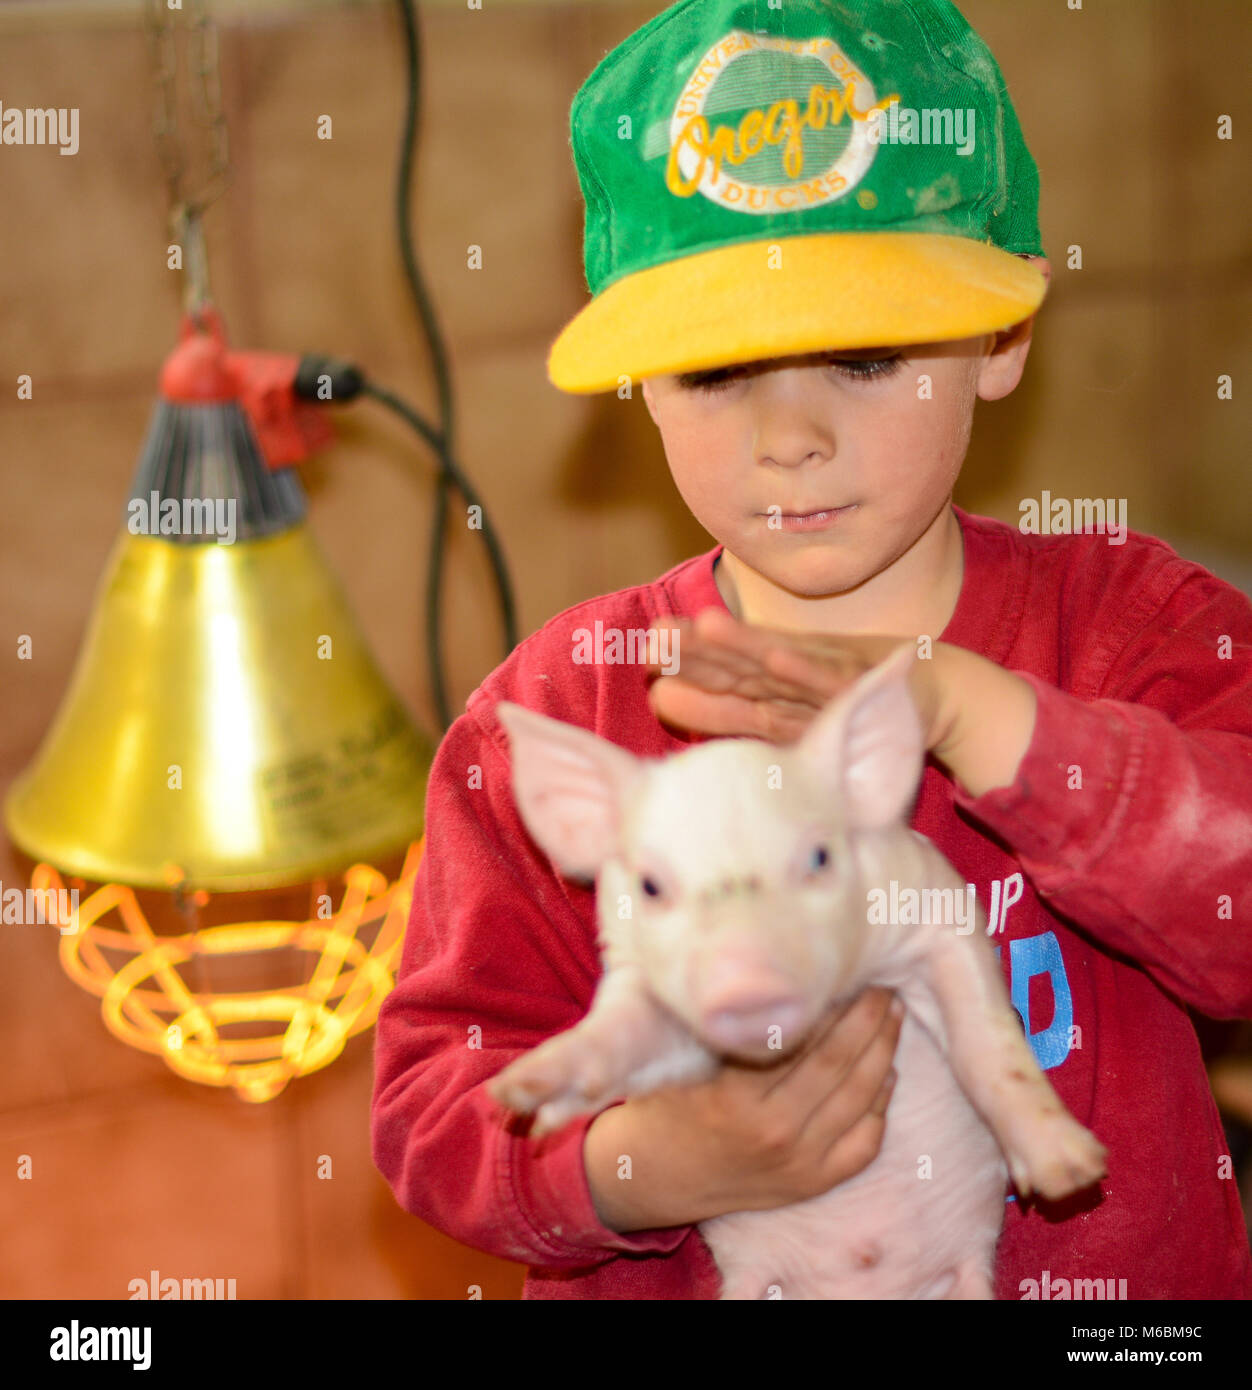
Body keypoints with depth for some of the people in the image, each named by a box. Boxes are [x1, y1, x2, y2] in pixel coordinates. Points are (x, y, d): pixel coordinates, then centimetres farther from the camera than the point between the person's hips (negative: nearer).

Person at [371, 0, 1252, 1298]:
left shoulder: (1131, 623, 0)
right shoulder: (551, 713, -1)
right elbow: (435, 1084, -3)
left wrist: (964, 708, -22)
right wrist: (638, 1166, -21)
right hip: (674, 1285, 0)